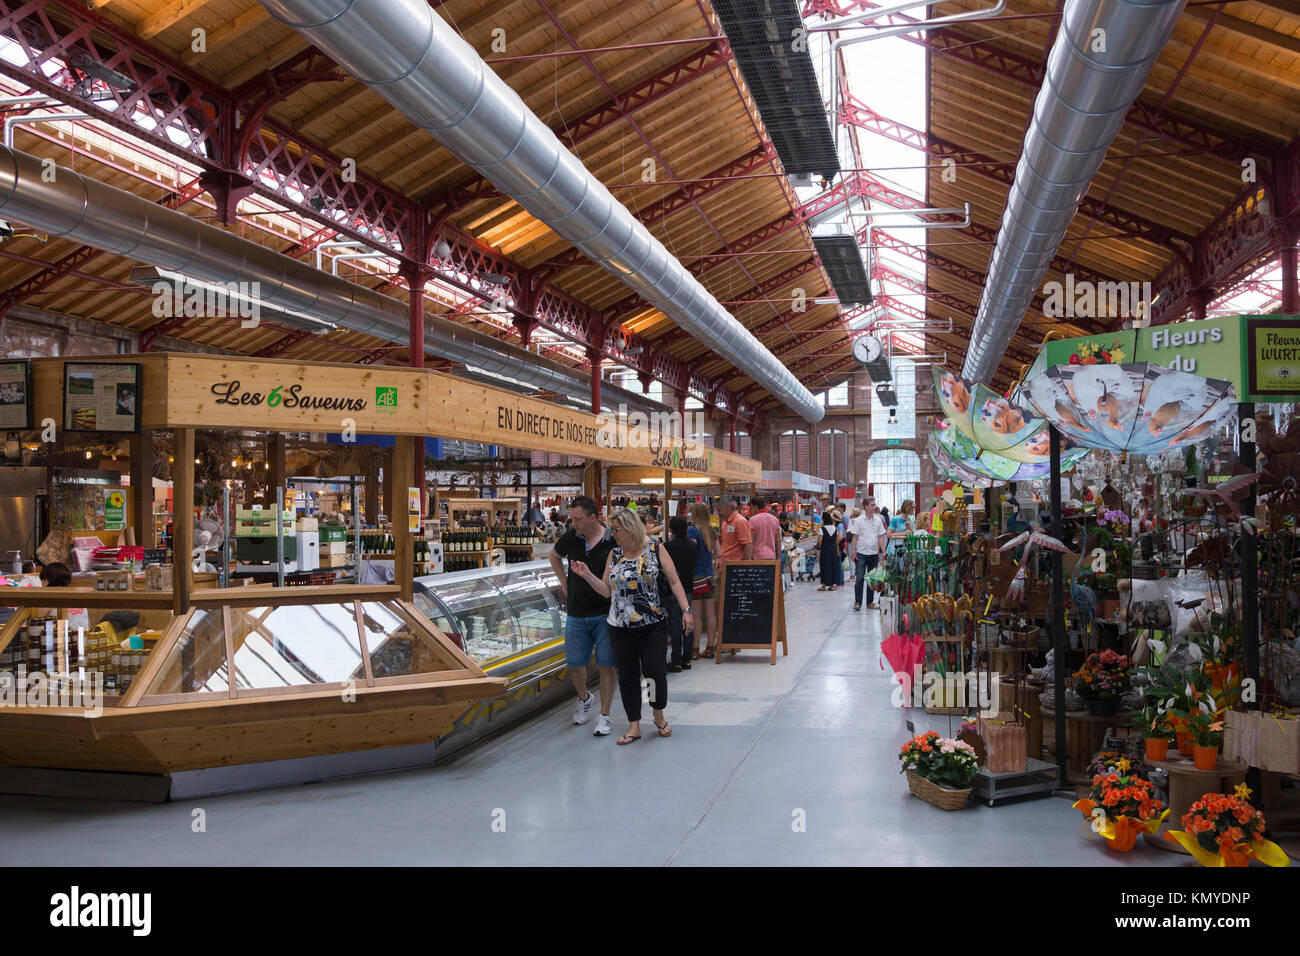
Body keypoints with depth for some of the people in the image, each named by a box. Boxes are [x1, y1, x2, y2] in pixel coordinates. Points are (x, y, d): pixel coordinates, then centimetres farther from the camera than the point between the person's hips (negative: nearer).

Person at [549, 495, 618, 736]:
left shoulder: (613, 542, -12)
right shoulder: (571, 537, -1)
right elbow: (554, 556, 21)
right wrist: (564, 583, 14)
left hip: (605, 614, -4)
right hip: (576, 614, 4)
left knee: (605, 666, 1)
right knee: (574, 665, 9)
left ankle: (605, 715, 13)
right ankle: (584, 698, 37)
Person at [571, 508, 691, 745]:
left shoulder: (656, 549, -3)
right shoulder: (614, 554, 7)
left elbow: (674, 582, -1)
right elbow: (607, 590, 6)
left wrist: (686, 610, -6)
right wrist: (587, 575, -6)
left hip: (653, 624, -3)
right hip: (621, 627, 3)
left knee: (655, 672, -2)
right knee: (627, 676, 5)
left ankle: (658, 714, 24)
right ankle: (634, 726, 16)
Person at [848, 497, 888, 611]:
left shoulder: (878, 520, 6)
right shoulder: (859, 521, -4)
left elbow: (881, 537, 9)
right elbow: (854, 537, -3)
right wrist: (853, 552, -9)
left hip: (874, 553, 4)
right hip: (861, 554, -4)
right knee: (859, 579, -7)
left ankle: (870, 602, 18)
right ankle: (857, 602, -3)